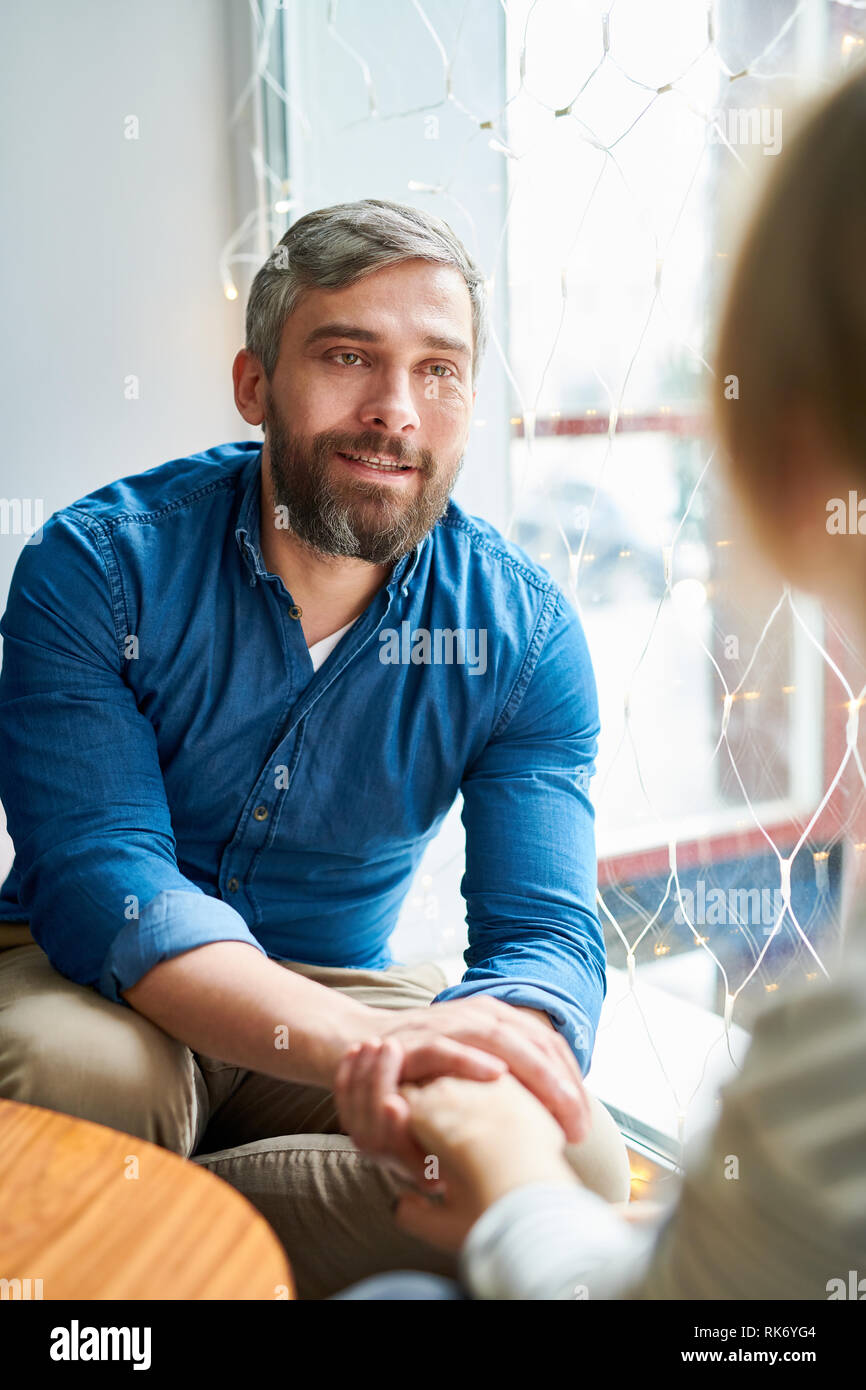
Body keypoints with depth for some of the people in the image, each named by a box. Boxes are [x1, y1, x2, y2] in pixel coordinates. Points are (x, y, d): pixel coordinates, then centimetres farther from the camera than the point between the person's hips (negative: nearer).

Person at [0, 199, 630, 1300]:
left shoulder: (526, 634, -11)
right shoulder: (98, 563, -16)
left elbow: (546, 934, -15)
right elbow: (101, 880, -26)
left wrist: (453, 1057, -43)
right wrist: (358, 1041, -45)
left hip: (342, 988, 3)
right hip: (96, 979, -2)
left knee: (574, 1165, -22)